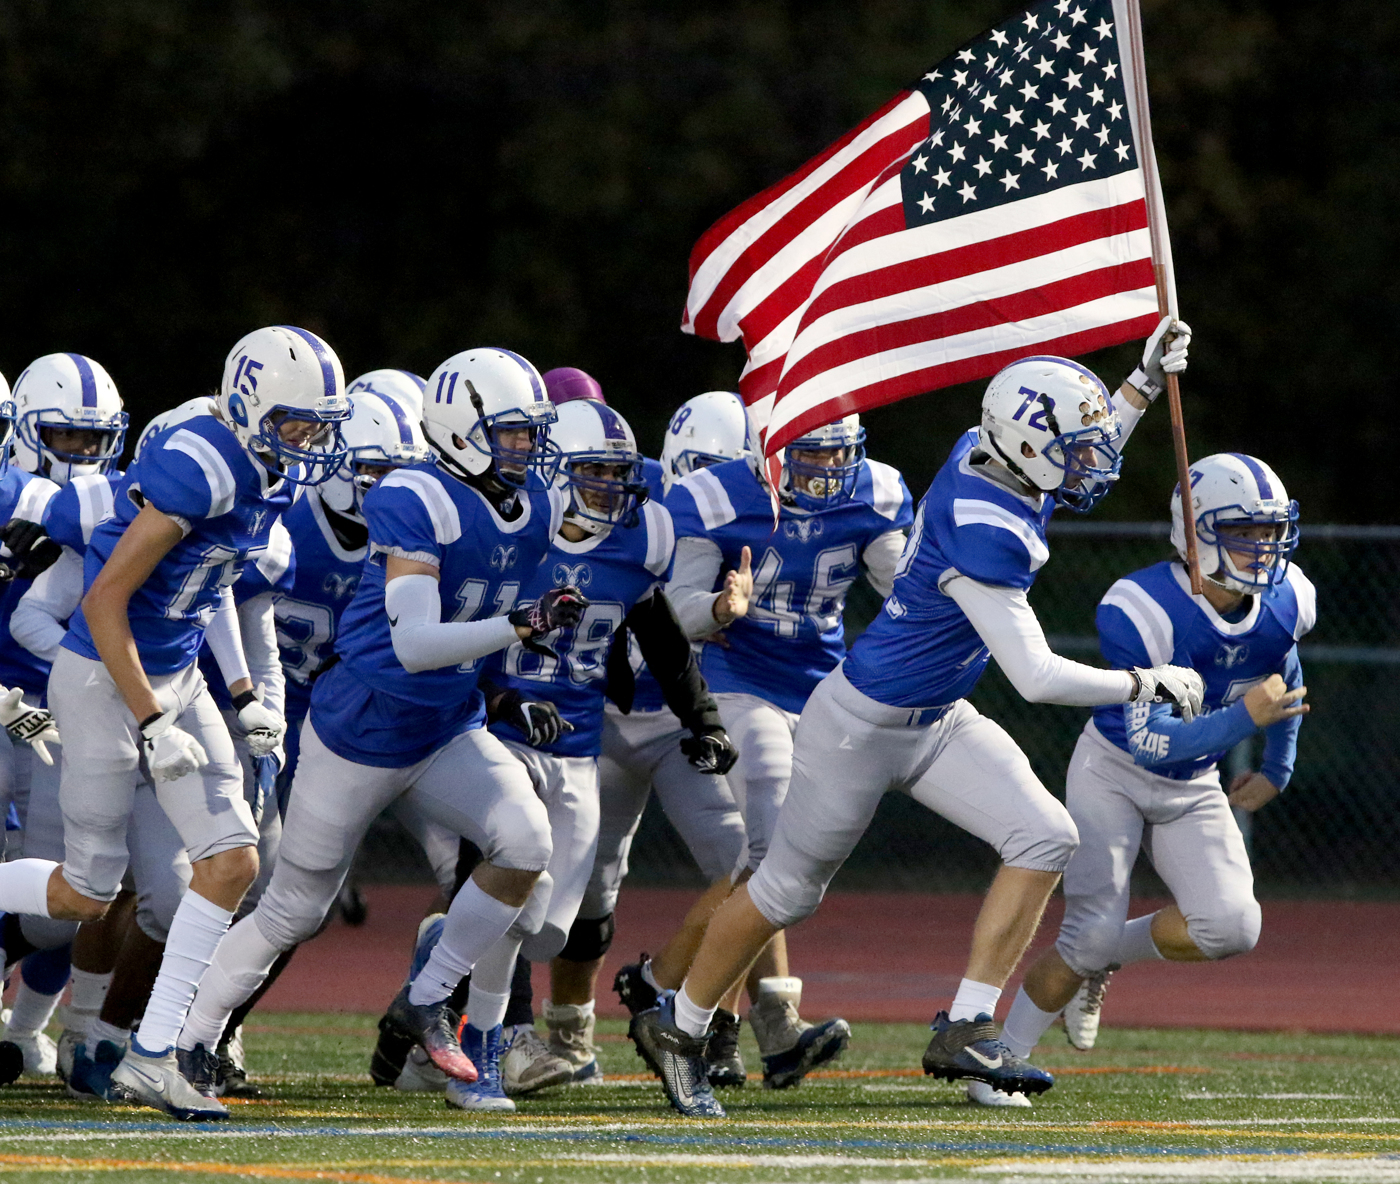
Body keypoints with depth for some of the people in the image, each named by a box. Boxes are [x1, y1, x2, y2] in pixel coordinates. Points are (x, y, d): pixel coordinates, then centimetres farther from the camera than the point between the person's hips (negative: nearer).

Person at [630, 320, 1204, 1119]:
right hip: (866, 723, -9)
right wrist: (1147, 685, -20)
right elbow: (1037, 677, -31)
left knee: (1046, 839, -7)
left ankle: (967, 1030, -5)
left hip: (937, 721, 9)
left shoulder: (983, 455, -7)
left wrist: (1146, 383, 12)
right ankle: (677, 1028, 29)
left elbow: (1077, 473, 20)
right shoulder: (982, 531, -33)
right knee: (790, 888, 8)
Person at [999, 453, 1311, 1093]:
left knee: (1231, 927, -16)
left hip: (1193, 789, 5)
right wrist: (1244, 717, -42)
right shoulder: (1141, 612, -30)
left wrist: (1277, 769, 21)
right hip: (1114, 774, -5)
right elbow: (1149, 742, -32)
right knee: (1092, 932, -16)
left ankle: (1099, 960, 11)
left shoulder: (1284, 602, -11)